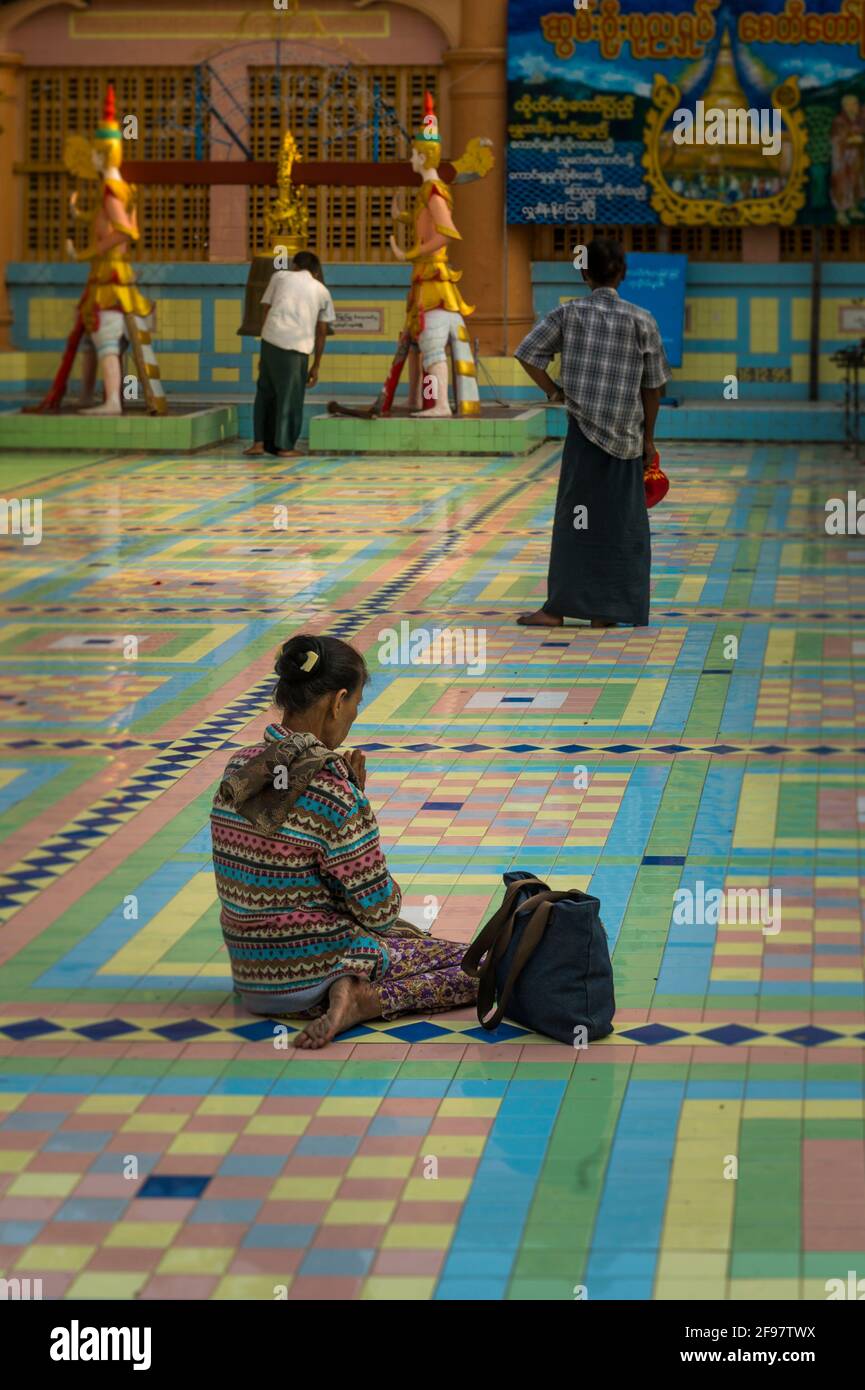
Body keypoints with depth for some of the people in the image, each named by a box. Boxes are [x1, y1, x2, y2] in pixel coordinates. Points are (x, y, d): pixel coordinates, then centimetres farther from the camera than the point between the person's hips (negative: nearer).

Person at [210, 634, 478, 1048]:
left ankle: (345, 998, 6)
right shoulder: (329, 787, -22)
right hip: (313, 973, -8)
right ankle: (364, 999, -13)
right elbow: (380, 912, -16)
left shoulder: (239, 769, 0)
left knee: (406, 934, 33)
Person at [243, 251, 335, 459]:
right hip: (298, 346, -1)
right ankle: (284, 446, 9)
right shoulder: (322, 291, 19)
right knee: (290, 397, 8)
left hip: (271, 340, 1)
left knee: (265, 391, 14)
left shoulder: (280, 276, 19)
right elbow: (321, 333, 17)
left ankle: (260, 442, 10)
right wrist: (315, 367, 22)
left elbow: (267, 313, 16)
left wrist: (263, 354, 20)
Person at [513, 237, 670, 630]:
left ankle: (559, 607, 0)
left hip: (584, 428, -1)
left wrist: (553, 391, 4)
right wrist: (648, 438, 8)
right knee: (621, 521, 7)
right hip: (626, 434, 1)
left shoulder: (569, 314, -2)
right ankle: (607, 609, 8)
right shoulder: (641, 320, -2)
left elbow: (527, 353, -8)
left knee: (576, 517, 2)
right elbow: (652, 386, 0)